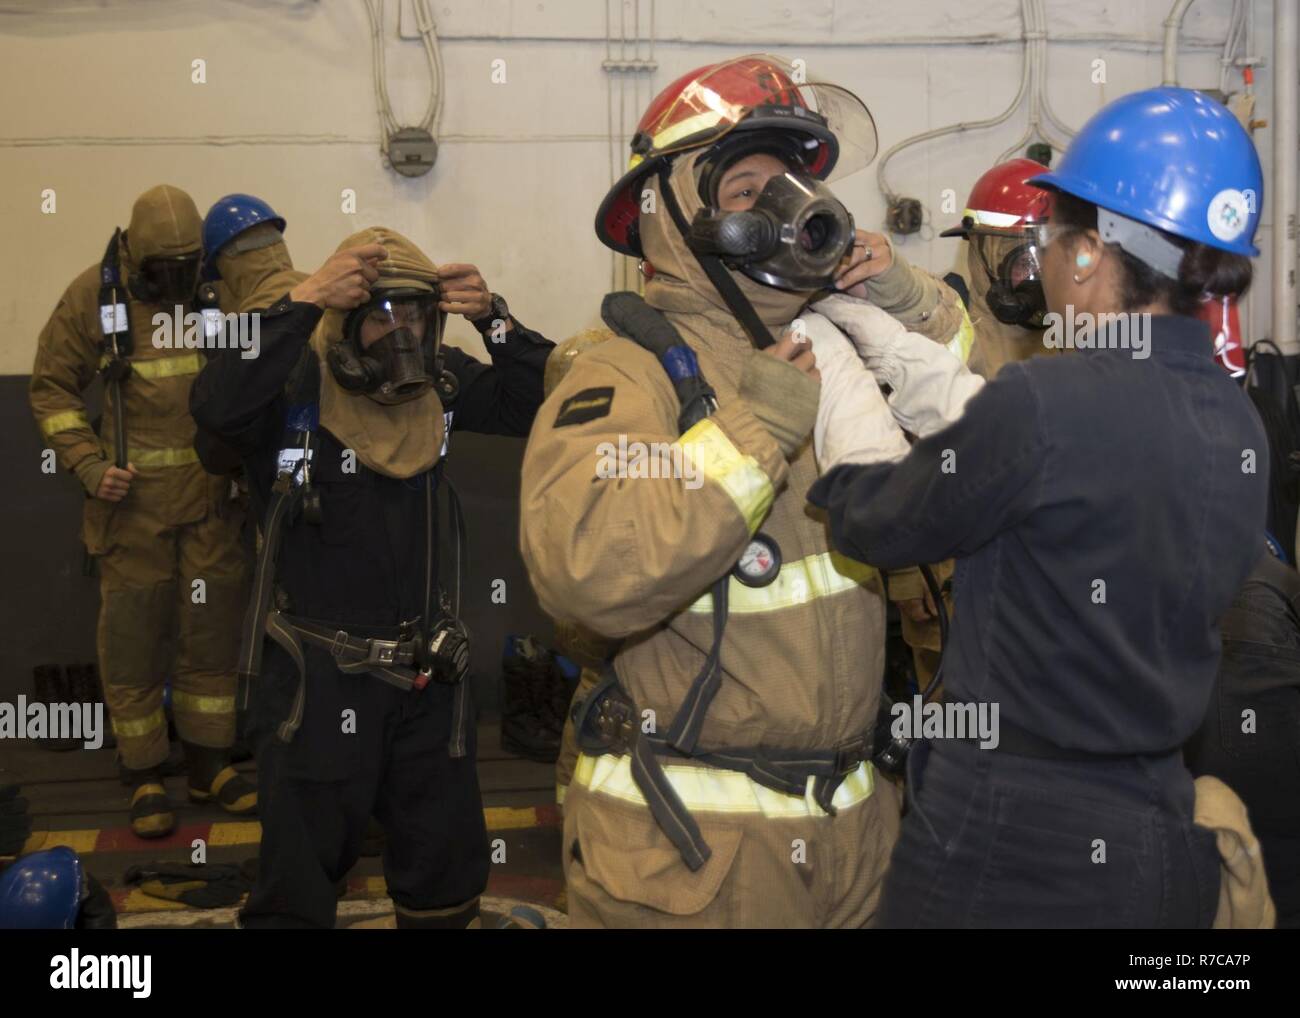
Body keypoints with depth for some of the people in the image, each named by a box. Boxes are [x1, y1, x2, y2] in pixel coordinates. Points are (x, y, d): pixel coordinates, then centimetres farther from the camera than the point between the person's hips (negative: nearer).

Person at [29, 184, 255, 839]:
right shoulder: (94, 295, -4)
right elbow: (52, 389, 2)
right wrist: (88, 465, -9)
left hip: (213, 496, 2)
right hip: (133, 498, -2)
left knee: (212, 629, 9)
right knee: (133, 637, 3)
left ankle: (208, 765, 24)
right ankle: (144, 776, 17)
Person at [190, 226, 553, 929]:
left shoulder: (437, 383, 0)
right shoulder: (294, 388, -15)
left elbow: (536, 401, -2)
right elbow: (217, 407, -34)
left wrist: (495, 319, -17)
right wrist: (304, 299, -37)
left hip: (427, 670, 5)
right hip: (317, 677, -4)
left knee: (447, 868, 20)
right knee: (298, 874, 11)